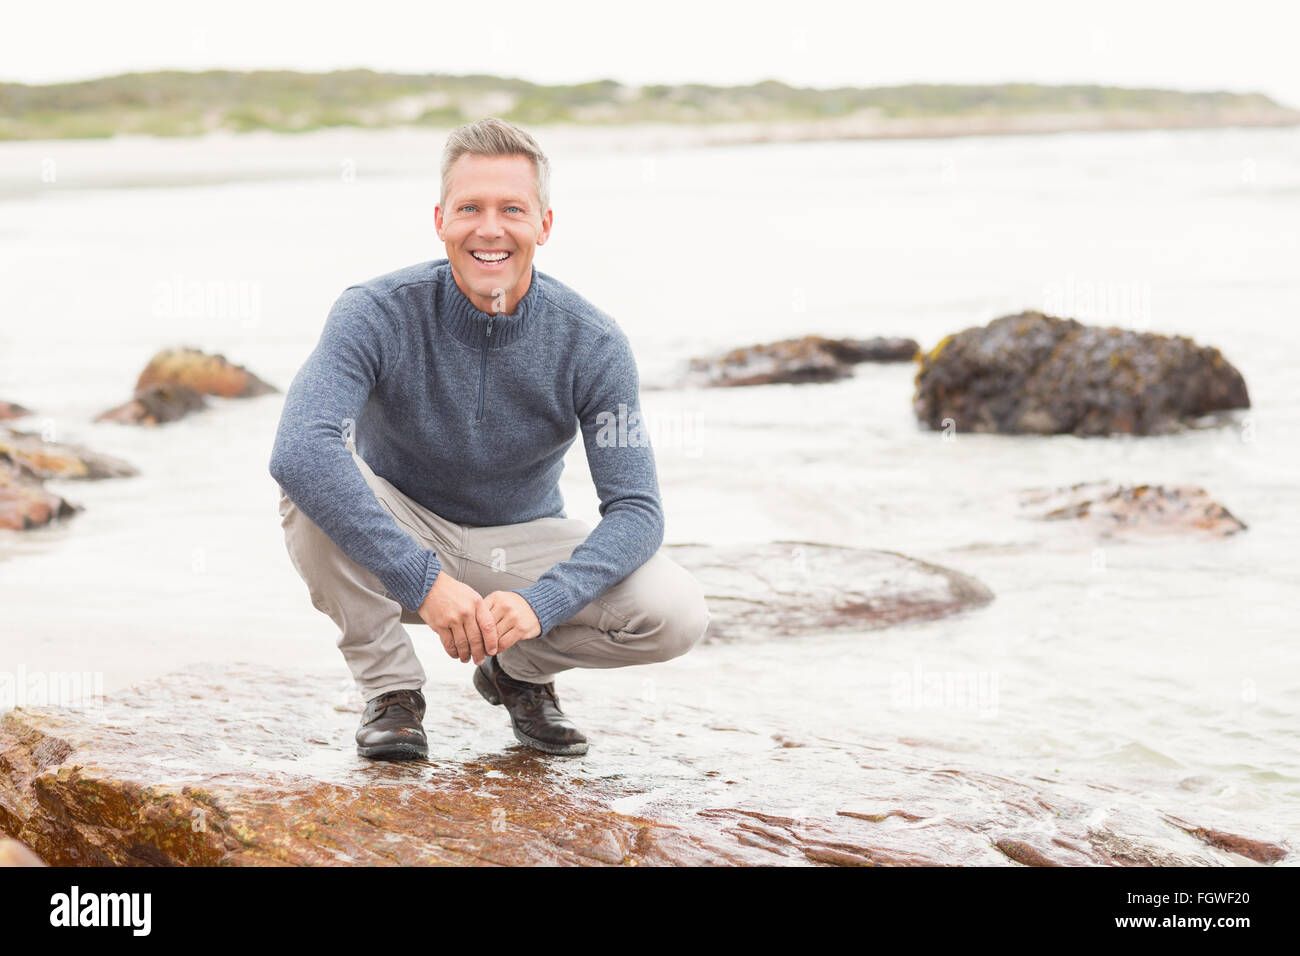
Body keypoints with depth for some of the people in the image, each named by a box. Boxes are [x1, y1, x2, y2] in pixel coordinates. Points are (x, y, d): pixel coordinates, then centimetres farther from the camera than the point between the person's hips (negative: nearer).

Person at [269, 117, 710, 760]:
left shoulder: (591, 344, -17)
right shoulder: (377, 314, -22)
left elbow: (635, 509, -18)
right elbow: (299, 450, -38)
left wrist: (539, 603, -36)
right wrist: (423, 581, -44)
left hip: (522, 544, 2)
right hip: (398, 538, -1)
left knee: (677, 616, -24)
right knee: (311, 490, -34)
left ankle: (519, 669, 8)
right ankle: (390, 686, -11)